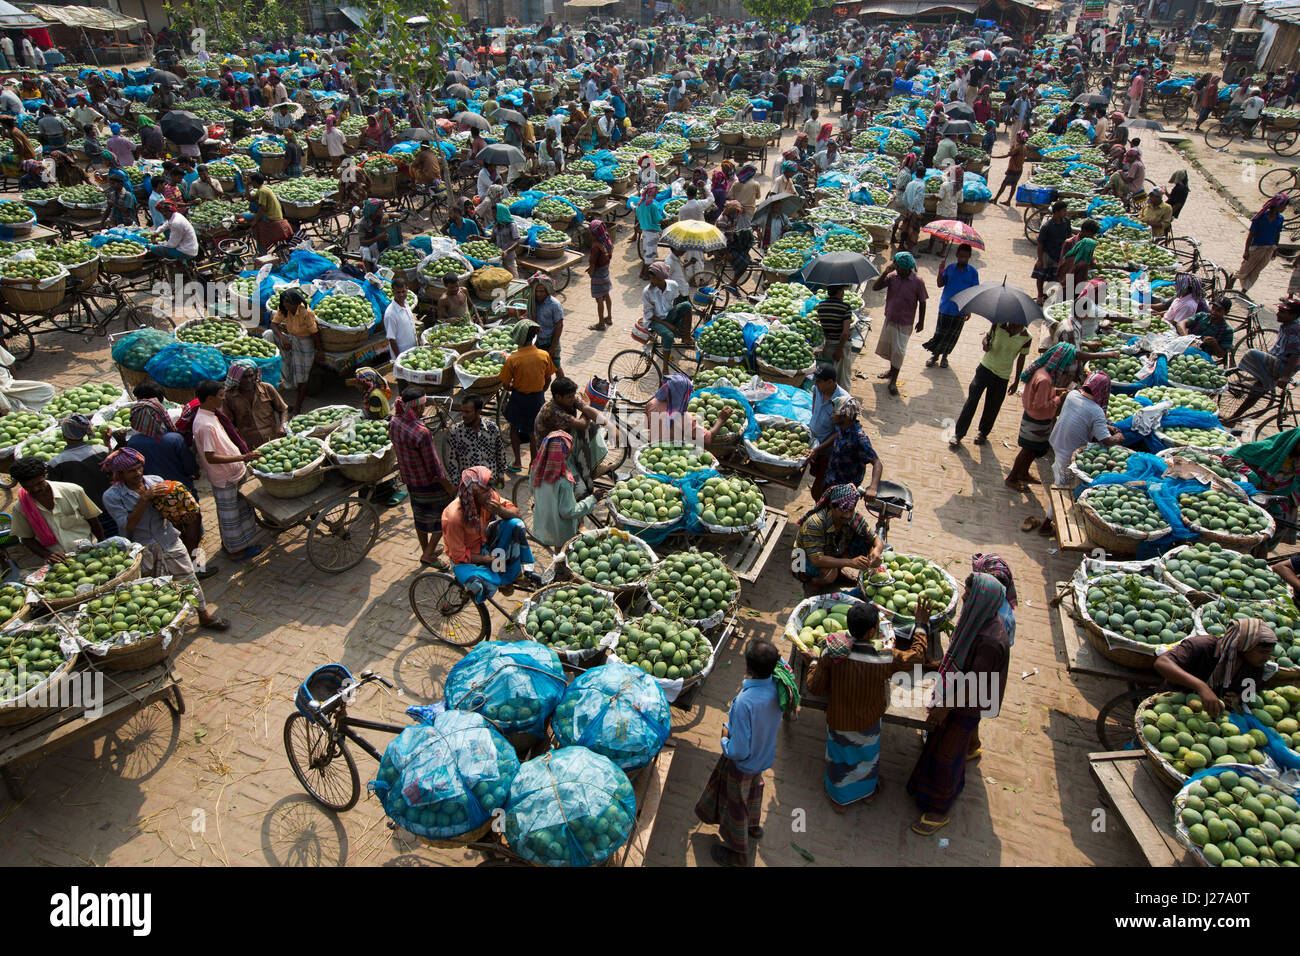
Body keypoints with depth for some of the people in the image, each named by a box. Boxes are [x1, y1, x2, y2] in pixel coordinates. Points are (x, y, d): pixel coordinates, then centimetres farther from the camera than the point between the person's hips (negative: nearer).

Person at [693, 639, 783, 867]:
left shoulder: (745, 702, -42)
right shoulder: (776, 687, -22)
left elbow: (739, 751, -34)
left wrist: (725, 736, -16)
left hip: (742, 764, -6)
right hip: (764, 756, 6)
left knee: (735, 805, 20)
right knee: (753, 788, 35)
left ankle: (737, 852, 44)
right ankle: (754, 826, 62)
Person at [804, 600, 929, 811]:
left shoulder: (831, 653, -29)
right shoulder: (885, 659, -31)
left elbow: (815, 688, -17)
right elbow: (916, 655, -10)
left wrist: (813, 663, 1)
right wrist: (921, 624, 2)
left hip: (838, 720, 0)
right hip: (868, 722, 0)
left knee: (839, 758, 27)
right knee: (868, 757, 30)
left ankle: (839, 800, 51)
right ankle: (867, 792, 58)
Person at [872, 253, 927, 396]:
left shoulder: (917, 282, -15)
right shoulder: (892, 276, -7)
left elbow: (922, 303, -6)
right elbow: (876, 288, -11)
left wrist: (921, 322, -1)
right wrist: (885, 272, -23)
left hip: (904, 323, -5)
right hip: (890, 319, 5)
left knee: (898, 350, -2)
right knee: (887, 346, 20)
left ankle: (893, 381, 9)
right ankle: (892, 371, 43)